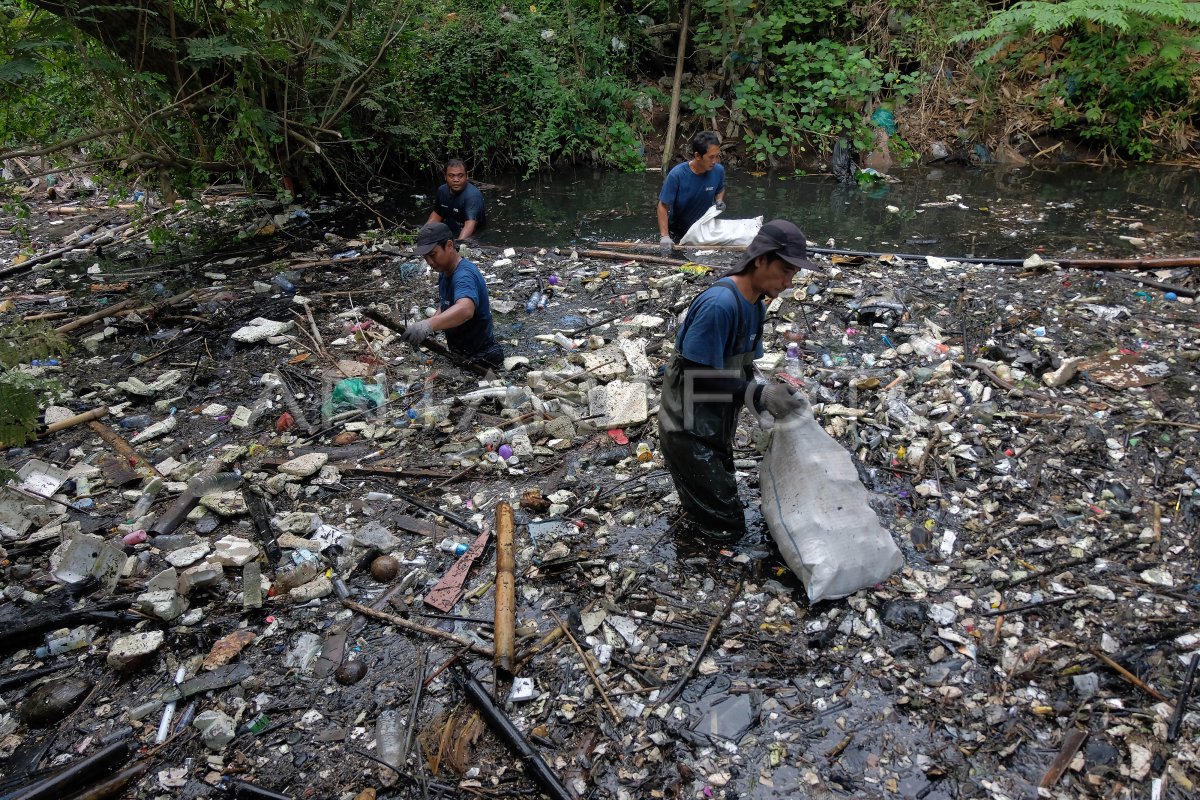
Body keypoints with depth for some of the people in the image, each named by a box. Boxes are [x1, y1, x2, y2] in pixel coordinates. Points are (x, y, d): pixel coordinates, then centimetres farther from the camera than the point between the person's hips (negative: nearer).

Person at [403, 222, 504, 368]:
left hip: (480, 358, -9)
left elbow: (465, 309, -48)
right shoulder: (445, 271, 4)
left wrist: (428, 324, -61)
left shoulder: (464, 275, -27)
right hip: (459, 354, 9)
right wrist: (423, 328, -1)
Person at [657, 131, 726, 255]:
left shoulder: (718, 171, -16)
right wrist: (664, 237, -33)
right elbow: (663, 206, -24)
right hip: (677, 229, -3)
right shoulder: (676, 175, -29)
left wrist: (719, 201, -15)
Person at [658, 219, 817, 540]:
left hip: (716, 428, 9)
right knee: (727, 525, 2)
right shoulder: (719, 304, -28)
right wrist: (760, 396, -28)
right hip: (690, 431, -9)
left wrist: (770, 397, -11)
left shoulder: (755, 305, 0)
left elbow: (741, 369, 6)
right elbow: (697, 377, -28)